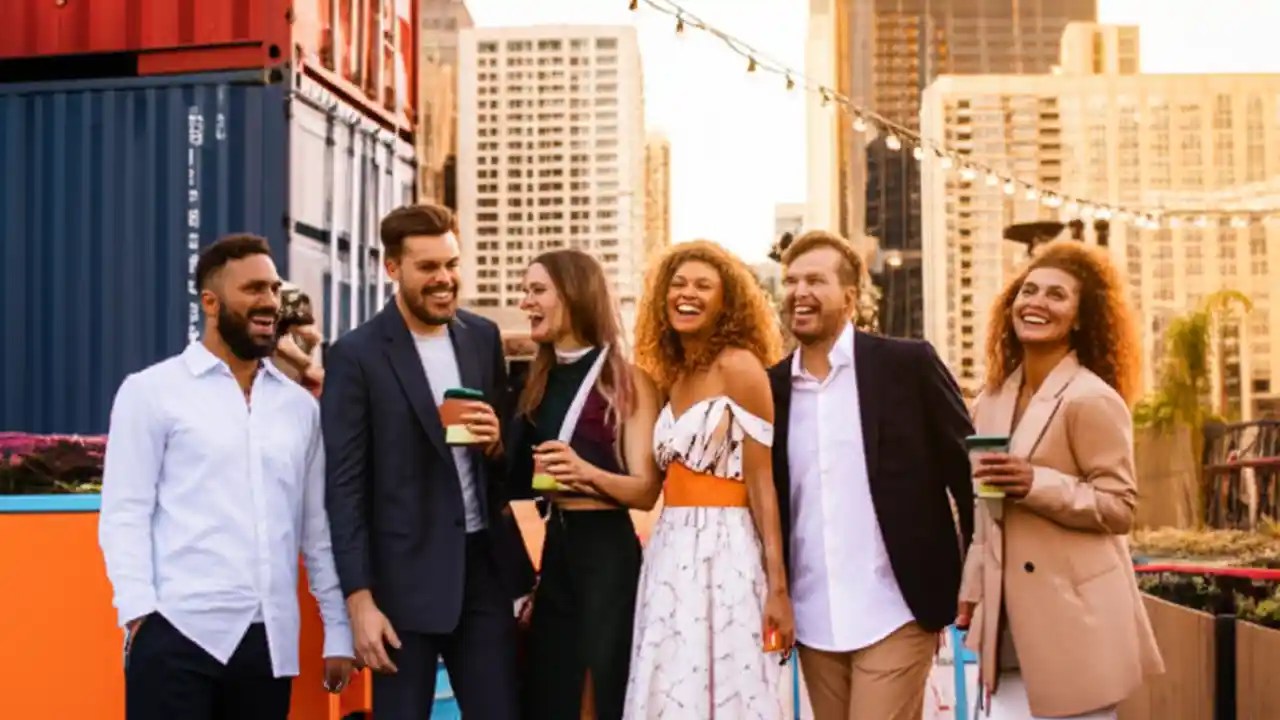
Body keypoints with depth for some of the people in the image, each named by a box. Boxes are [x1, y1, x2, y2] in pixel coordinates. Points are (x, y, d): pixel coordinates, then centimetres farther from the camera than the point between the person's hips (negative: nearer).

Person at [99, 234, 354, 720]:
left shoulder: (300, 405, 14)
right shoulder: (151, 391, 3)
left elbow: (317, 528, 14)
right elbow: (124, 514, -3)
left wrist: (338, 631, 9)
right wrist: (140, 615, -13)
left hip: (270, 641, 4)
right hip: (178, 634, -4)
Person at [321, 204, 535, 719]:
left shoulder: (483, 337, 7)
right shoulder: (356, 356, -8)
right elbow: (344, 486, -9)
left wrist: (497, 440, -9)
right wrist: (359, 598, -13)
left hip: (485, 565, 4)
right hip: (406, 576, -4)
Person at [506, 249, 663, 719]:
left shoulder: (626, 380, -6)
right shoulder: (539, 383, 13)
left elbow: (646, 490, -13)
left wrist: (587, 472, -27)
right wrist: (497, 444, 2)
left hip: (607, 550, -6)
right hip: (554, 549, 6)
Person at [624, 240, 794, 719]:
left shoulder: (739, 366, -7)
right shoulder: (674, 374, 14)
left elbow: (761, 483, -10)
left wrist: (777, 586, -13)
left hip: (723, 556, -7)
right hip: (671, 556, 7)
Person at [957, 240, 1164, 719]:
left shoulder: (1092, 399, -12)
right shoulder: (994, 399, 10)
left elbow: (1119, 507, -13)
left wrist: (1037, 484, -24)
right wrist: (972, 593, 16)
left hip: (1074, 621, -6)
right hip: (1009, 621, 7)